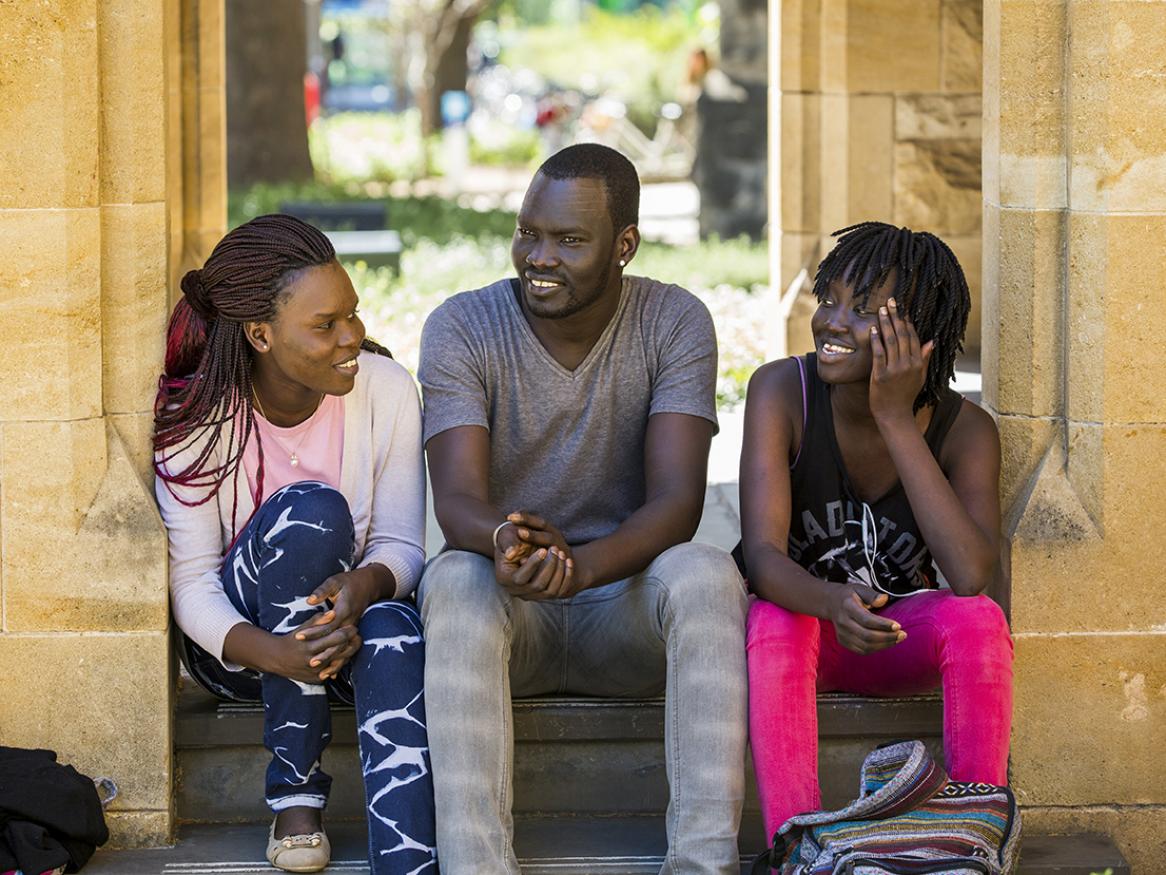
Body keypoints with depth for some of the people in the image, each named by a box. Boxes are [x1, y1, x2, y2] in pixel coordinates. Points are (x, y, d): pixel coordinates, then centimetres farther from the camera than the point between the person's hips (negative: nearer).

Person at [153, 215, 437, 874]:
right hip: (237, 641, -1)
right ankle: (295, 791, -26)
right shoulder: (197, 416, -15)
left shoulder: (386, 389, -9)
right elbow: (192, 581, -16)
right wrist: (271, 651, -37)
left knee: (395, 629, -36)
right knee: (311, 507, -32)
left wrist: (362, 586, -33)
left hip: (346, 620, 1)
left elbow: (402, 544, -7)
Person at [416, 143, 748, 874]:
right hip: (508, 614, 0)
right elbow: (457, 498, -18)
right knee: (456, 580, -34)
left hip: (627, 603, 0)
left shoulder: (675, 323, -5)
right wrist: (504, 542, -43)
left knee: (707, 575, -32)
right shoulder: (462, 328, -6)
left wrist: (580, 565, -37)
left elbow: (676, 500, -16)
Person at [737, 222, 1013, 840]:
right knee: (774, 620, -35)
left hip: (903, 639, 1)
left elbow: (972, 577, -31)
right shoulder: (782, 390, -17)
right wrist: (833, 602, -49)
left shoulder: (964, 430, -14)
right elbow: (763, 554, -25)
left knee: (977, 617, -30)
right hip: (801, 626, -1)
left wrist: (895, 420, -31)